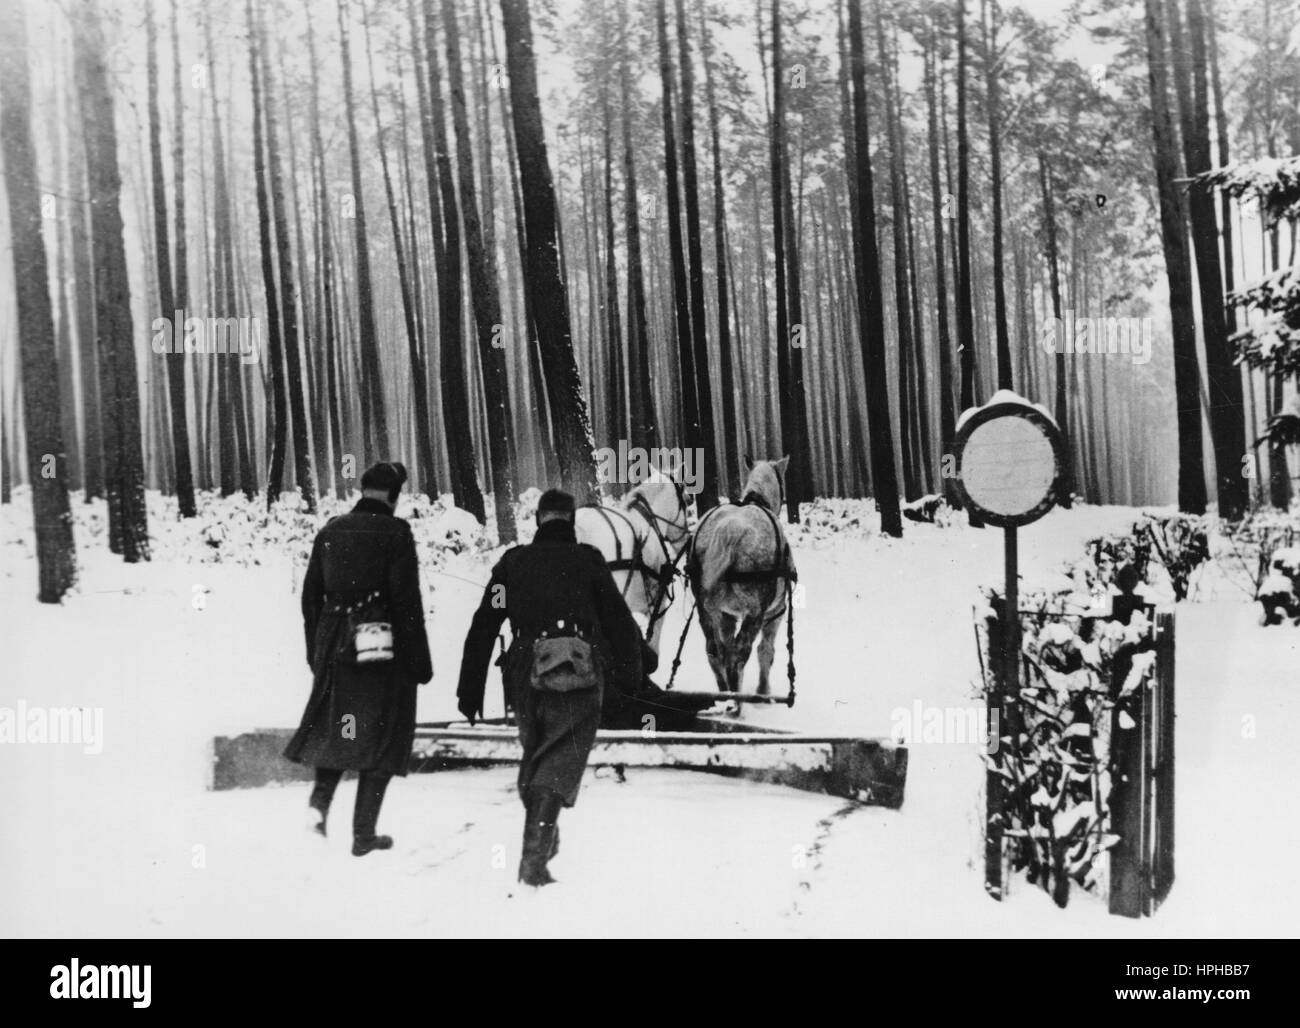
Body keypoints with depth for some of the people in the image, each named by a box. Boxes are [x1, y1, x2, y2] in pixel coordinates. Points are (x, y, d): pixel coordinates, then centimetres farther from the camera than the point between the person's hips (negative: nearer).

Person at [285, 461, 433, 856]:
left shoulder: (330, 531, 7)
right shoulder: (394, 533, -9)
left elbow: (311, 595, 11)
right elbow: (406, 600, -13)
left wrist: (315, 653, 19)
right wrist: (419, 660, -7)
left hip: (335, 646, 5)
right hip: (384, 647, -5)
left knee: (337, 724, 22)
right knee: (381, 735, 4)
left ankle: (321, 795, 0)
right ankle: (363, 834, 6)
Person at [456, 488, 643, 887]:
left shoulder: (511, 562, 9)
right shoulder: (588, 560, 3)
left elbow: (482, 629, 6)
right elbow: (619, 622, 3)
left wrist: (470, 690, 8)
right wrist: (629, 675, 15)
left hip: (525, 675, 3)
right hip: (579, 676, -3)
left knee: (535, 753, 23)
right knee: (560, 763, -4)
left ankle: (543, 838, 37)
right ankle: (534, 857, -19)